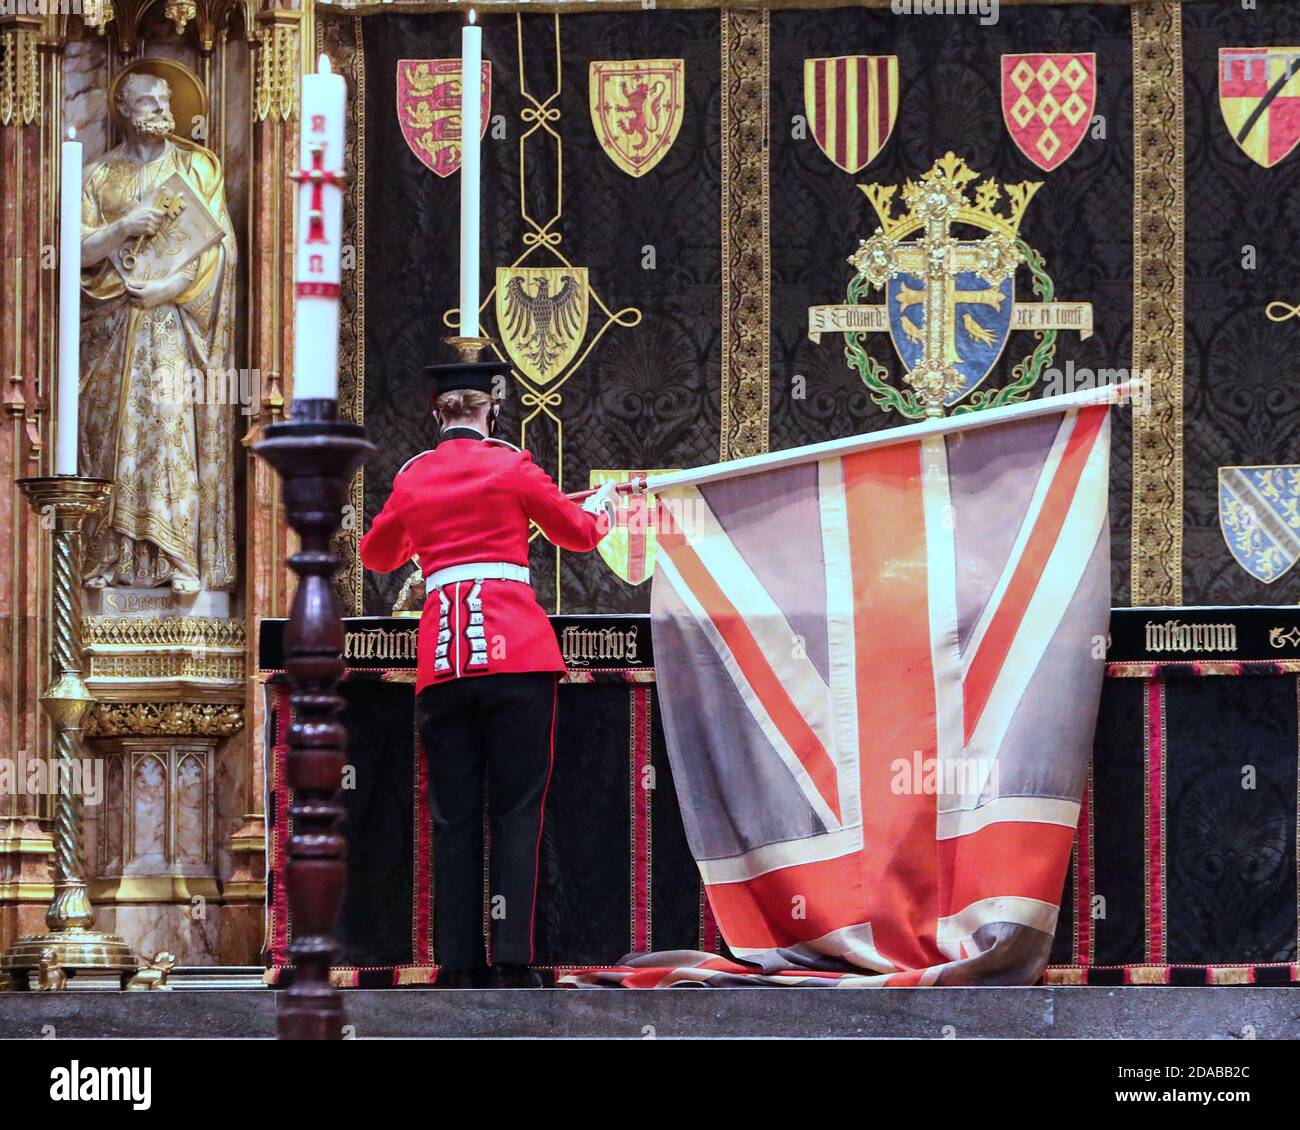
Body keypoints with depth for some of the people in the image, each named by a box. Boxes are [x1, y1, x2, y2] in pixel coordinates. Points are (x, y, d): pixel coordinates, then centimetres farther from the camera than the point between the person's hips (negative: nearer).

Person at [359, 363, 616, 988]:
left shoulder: (413, 476, 12)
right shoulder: (510, 464, 4)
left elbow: (376, 553, 30)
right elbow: (580, 533, 14)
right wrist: (602, 506, 37)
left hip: (442, 656, 3)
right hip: (518, 649, -3)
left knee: (453, 814, 6)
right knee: (517, 811, -2)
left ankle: (459, 965, 3)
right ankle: (513, 962, -9)